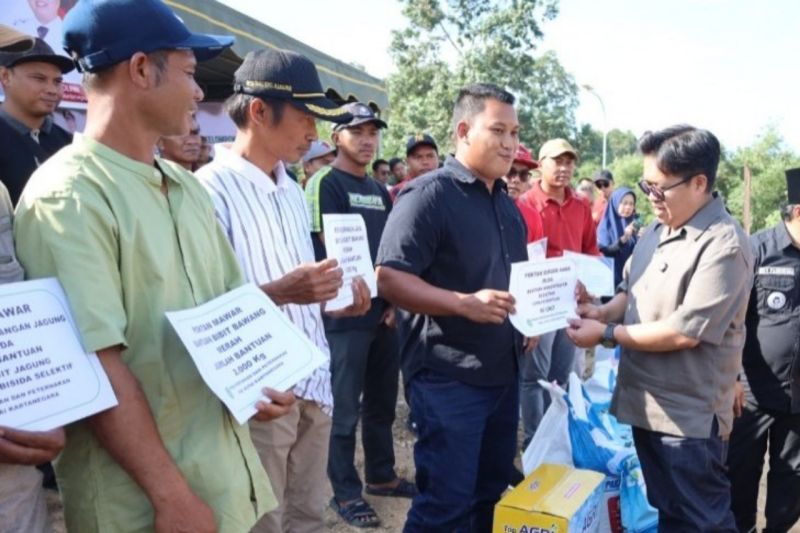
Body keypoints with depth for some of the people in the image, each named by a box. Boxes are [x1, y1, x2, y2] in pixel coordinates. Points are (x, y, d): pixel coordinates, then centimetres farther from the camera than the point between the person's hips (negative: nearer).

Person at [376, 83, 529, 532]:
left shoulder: (507, 203, 14)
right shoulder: (429, 194, -13)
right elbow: (390, 278, -20)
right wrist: (465, 304, -30)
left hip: (503, 372, 8)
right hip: (449, 377, -8)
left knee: (494, 492, 20)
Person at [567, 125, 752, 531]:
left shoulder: (724, 246, -20)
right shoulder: (657, 230, 7)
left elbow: (685, 331, -24)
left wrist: (606, 334, -18)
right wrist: (603, 311, -3)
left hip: (689, 415, -8)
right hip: (645, 401, 8)